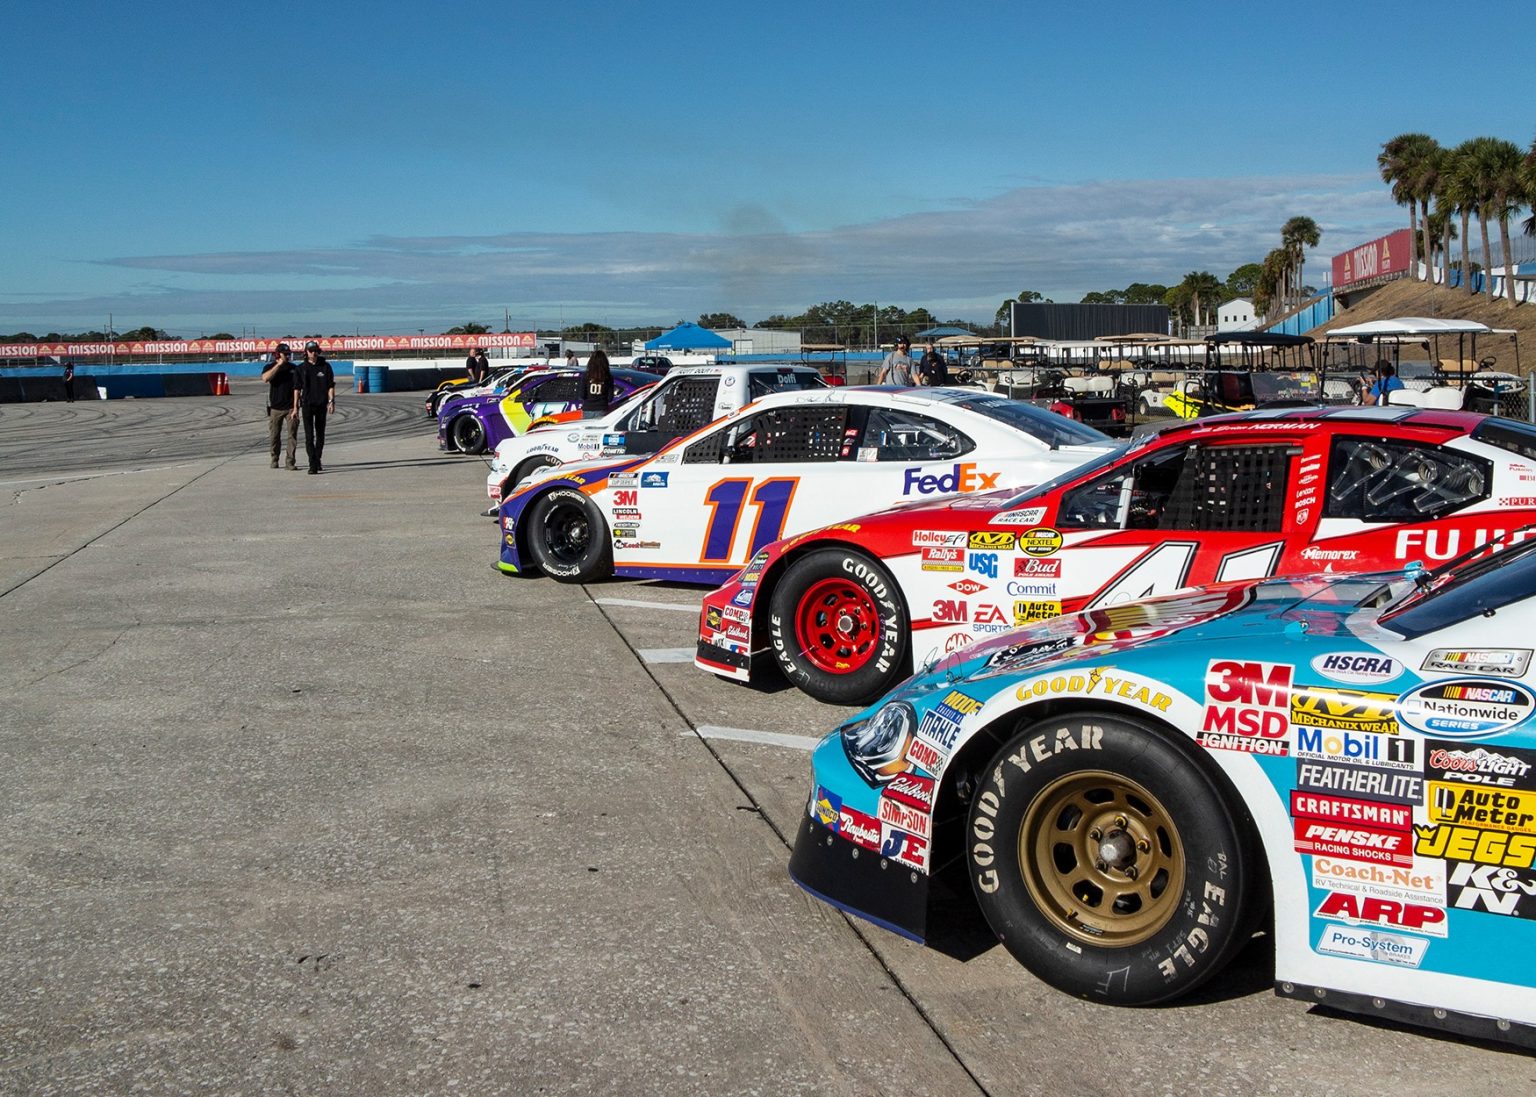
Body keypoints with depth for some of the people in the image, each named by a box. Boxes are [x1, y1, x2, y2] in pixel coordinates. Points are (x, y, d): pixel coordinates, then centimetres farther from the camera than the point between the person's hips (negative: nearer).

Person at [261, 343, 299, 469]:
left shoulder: (293, 368, 10)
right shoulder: (270, 368, 3)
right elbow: (265, 378, -19)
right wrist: (278, 365, -17)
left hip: (291, 407, 1)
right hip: (275, 407, -1)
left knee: (292, 435, -8)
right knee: (274, 436, 6)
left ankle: (290, 462, -7)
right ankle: (274, 460, 21)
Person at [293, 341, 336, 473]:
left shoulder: (325, 366, 2)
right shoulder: (301, 368, 2)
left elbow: (331, 386, 2)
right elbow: (297, 388, 3)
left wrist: (331, 401, -10)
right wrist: (295, 406, -1)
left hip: (321, 404, 1)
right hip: (307, 404, -1)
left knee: (320, 434, 12)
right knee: (309, 435, -8)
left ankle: (317, 460, 28)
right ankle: (313, 465, -12)